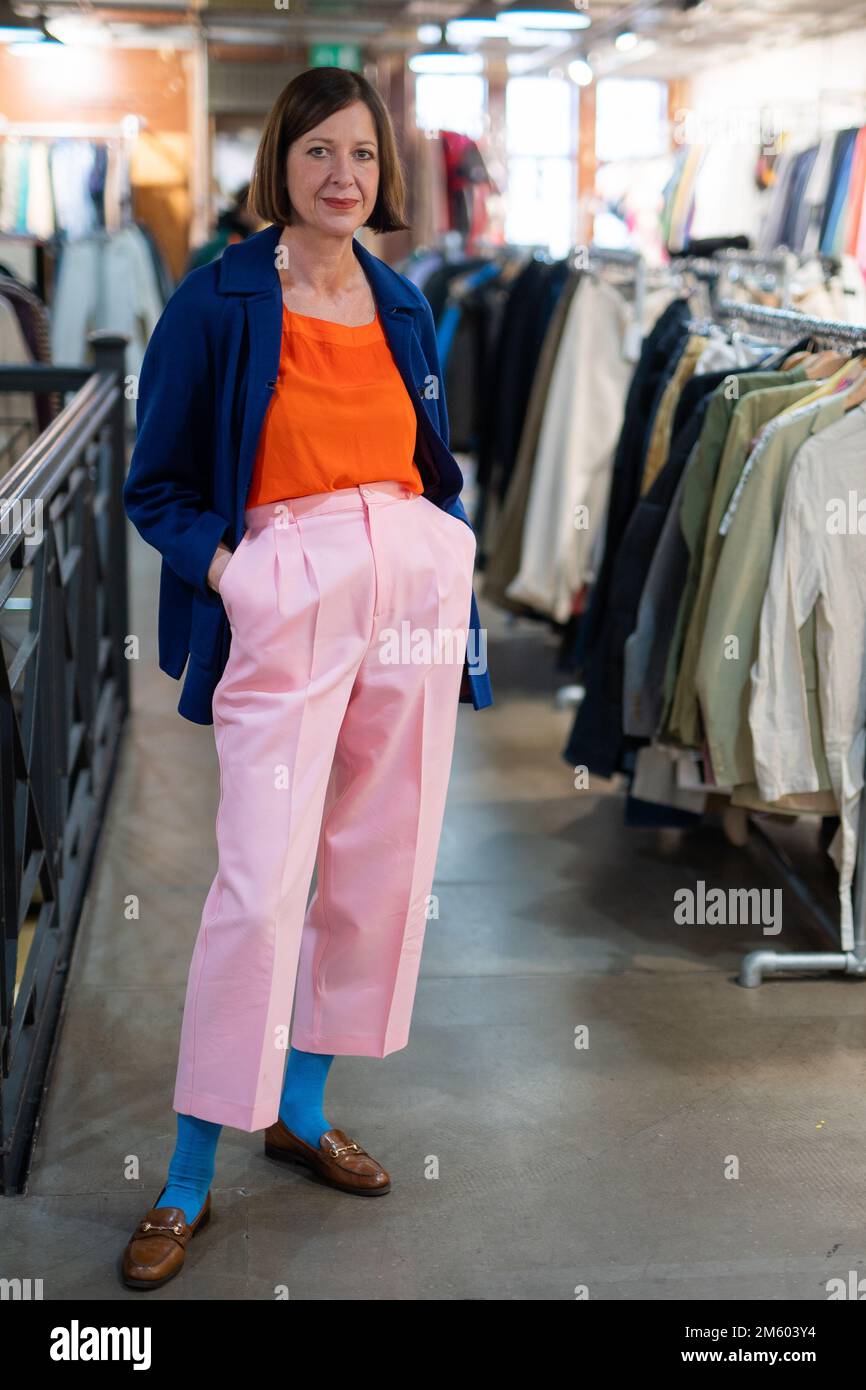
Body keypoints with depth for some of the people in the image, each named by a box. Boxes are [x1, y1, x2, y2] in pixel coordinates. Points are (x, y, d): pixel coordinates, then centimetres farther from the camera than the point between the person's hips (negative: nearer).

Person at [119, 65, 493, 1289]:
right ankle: (189, 1180, 3)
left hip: (415, 585, 6)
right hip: (287, 598, -5)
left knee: (382, 865, 8)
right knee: (261, 885, -10)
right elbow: (157, 486, 1)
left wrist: (455, 563, 8)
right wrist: (224, 570, -14)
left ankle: (301, 1109, 26)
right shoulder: (217, 304, -2)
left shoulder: (403, 306, 12)